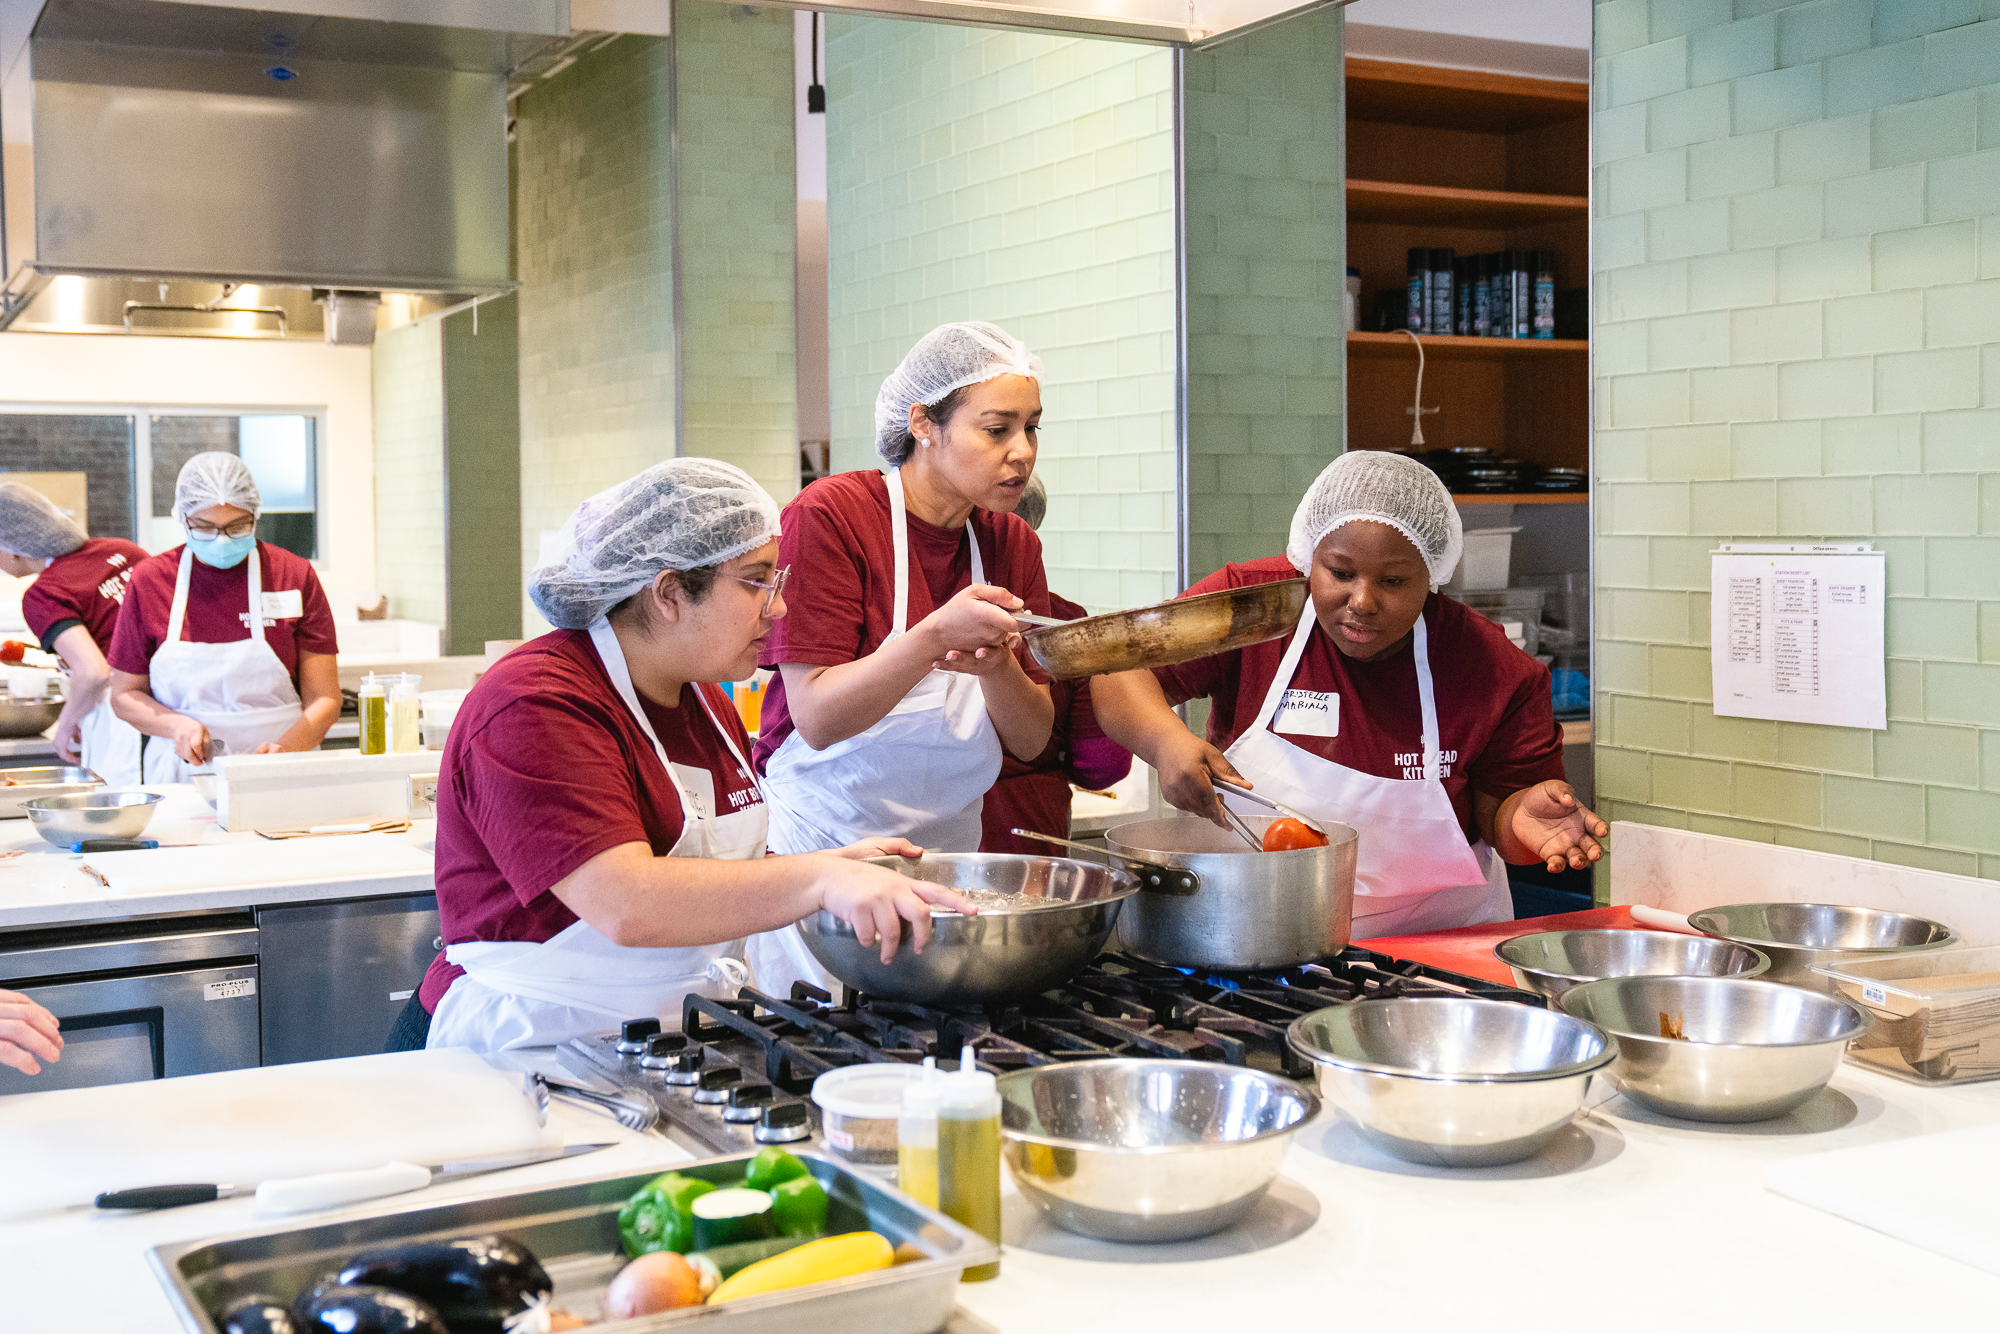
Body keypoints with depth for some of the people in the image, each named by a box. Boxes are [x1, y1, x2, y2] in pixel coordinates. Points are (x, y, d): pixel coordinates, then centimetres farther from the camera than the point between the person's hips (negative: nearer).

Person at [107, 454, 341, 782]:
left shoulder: (296, 576, 3)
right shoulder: (149, 580, 5)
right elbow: (125, 694, 13)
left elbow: (324, 700, 3)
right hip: (180, 776, 2)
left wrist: (283, 751, -15)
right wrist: (177, 725, -7)